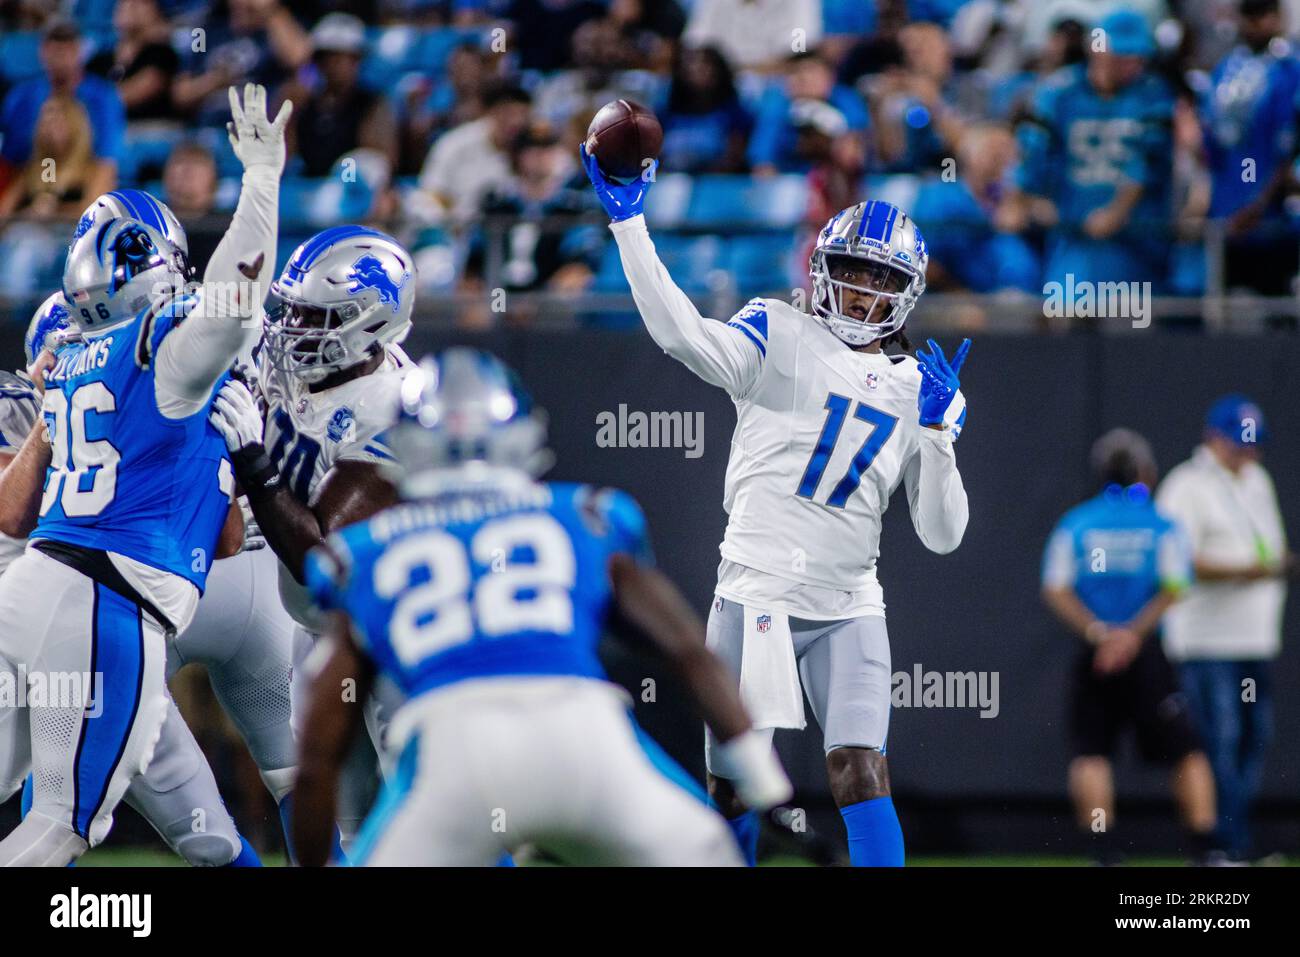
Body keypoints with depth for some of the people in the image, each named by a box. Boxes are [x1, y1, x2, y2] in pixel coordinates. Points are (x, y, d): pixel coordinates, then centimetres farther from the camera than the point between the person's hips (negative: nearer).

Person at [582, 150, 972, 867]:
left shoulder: (917, 389, 11)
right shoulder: (781, 338, 1)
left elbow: (941, 533, 7)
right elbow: (685, 335, -19)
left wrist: (936, 432, -7)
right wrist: (627, 222, -25)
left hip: (849, 608, 2)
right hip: (756, 595, -2)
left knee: (860, 771, -12)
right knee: (730, 786, 2)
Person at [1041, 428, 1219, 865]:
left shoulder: (1074, 524, 8)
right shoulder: (1162, 525, 4)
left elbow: (1056, 591, -4)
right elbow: (1172, 590, -10)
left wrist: (1096, 632, -13)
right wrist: (1133, 633, -14)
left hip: (1092, 657, 1)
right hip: (1148, 657, -1)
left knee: (1090, 753, 2)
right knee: (1186, 750, 7)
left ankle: (1105, 853, -12)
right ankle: (1205, 850, 2)